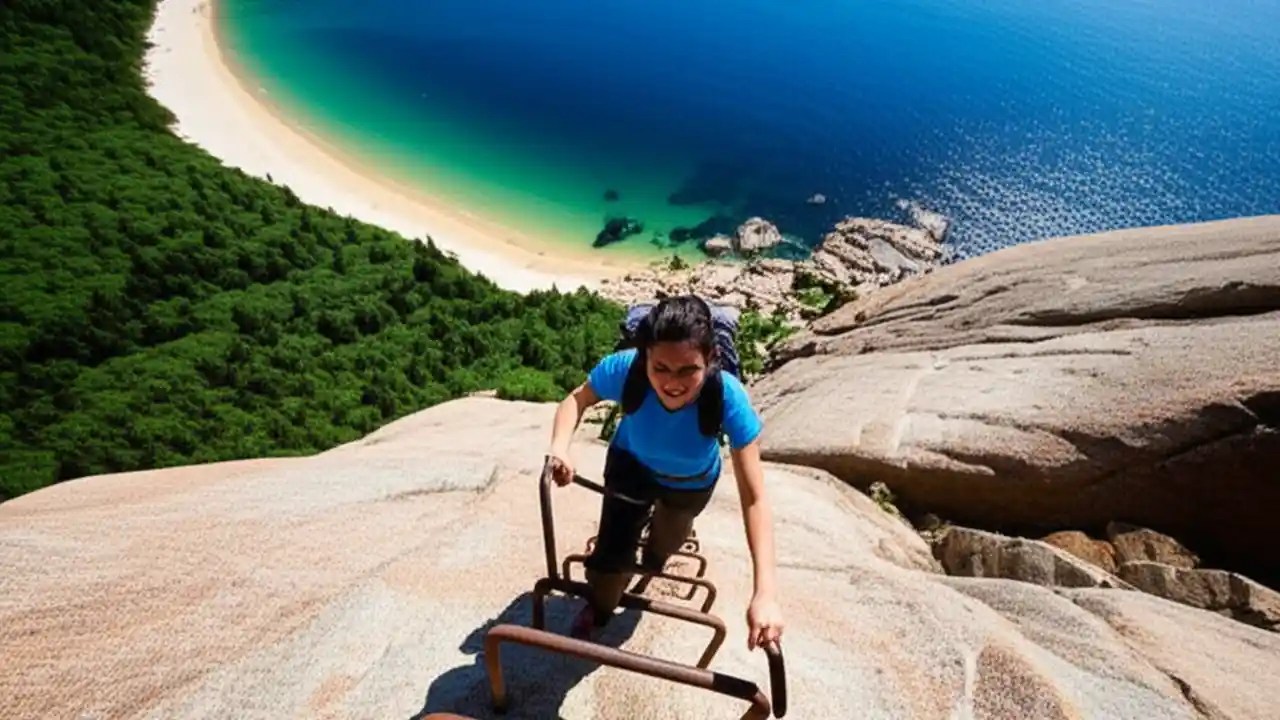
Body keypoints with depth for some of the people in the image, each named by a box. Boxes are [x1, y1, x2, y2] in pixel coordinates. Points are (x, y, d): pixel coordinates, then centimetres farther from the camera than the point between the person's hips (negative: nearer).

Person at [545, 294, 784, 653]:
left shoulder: (728, 397, -44)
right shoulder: (624, 368, -40)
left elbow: (754, 498, -41)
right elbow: (577, 399, -18)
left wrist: (766, 592, -48)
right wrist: (560, 446, -39)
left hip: (692, 482, 1)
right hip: (632, 465, 0)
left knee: (666, 542, 28)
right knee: (612, 555, -8)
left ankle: (650, 570, 67)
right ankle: (597, 610, 29)